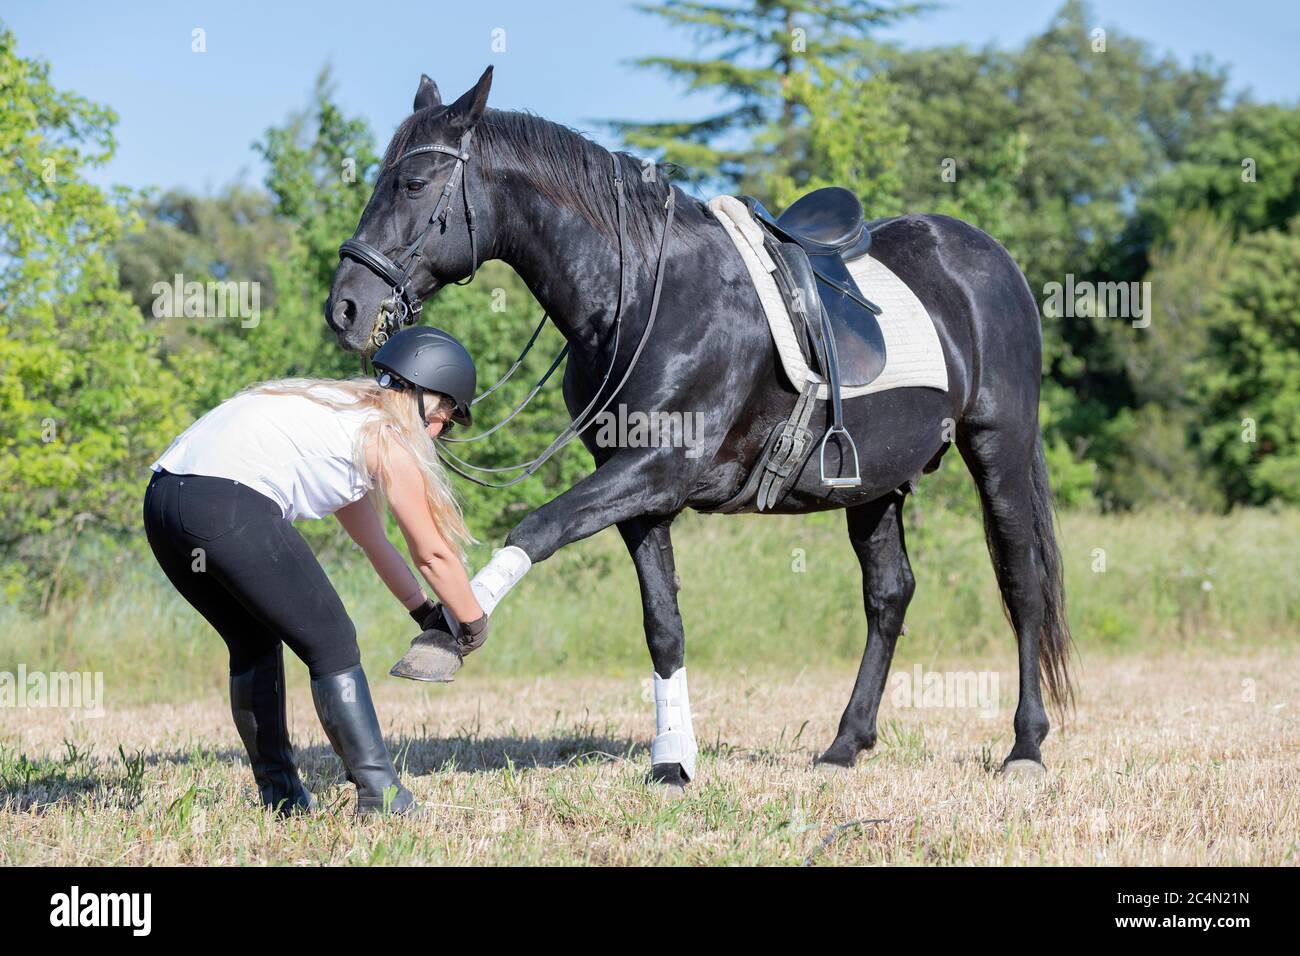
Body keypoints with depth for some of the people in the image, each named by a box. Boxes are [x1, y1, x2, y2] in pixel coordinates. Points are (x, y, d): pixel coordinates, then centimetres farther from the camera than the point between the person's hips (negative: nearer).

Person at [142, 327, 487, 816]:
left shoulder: (342, 410, 33)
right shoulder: (389, 439, 9)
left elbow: (373, 541, 43)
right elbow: (433, 555, 16)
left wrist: (424, 612, 50)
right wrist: (474, 623, 32)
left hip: (162, 496, 9)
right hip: (229, 502, -9)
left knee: (254, 643, 24)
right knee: (332, 644, 1)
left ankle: (280, 795, 24)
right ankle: (380, 796, -4)